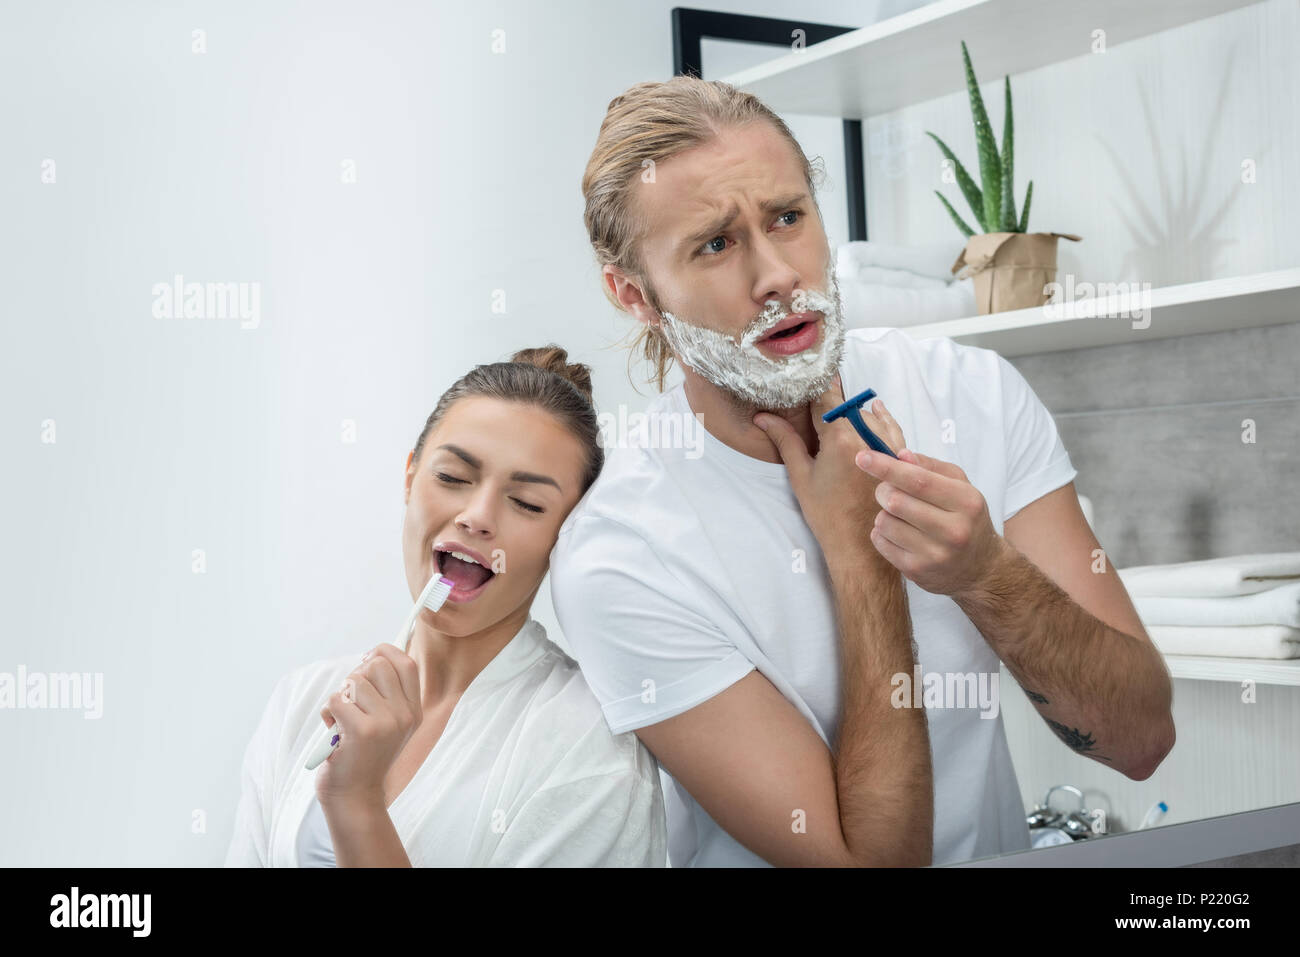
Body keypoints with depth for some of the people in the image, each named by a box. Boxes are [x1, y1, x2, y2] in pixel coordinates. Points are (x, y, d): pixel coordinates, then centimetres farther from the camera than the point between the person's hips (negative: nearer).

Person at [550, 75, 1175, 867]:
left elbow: (1140, 739, -10)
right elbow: (872, 857, -17)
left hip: (1004, 846, 3)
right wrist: (856, 550, -20)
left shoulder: (974, 393, -8)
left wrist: (986, 574, -26)